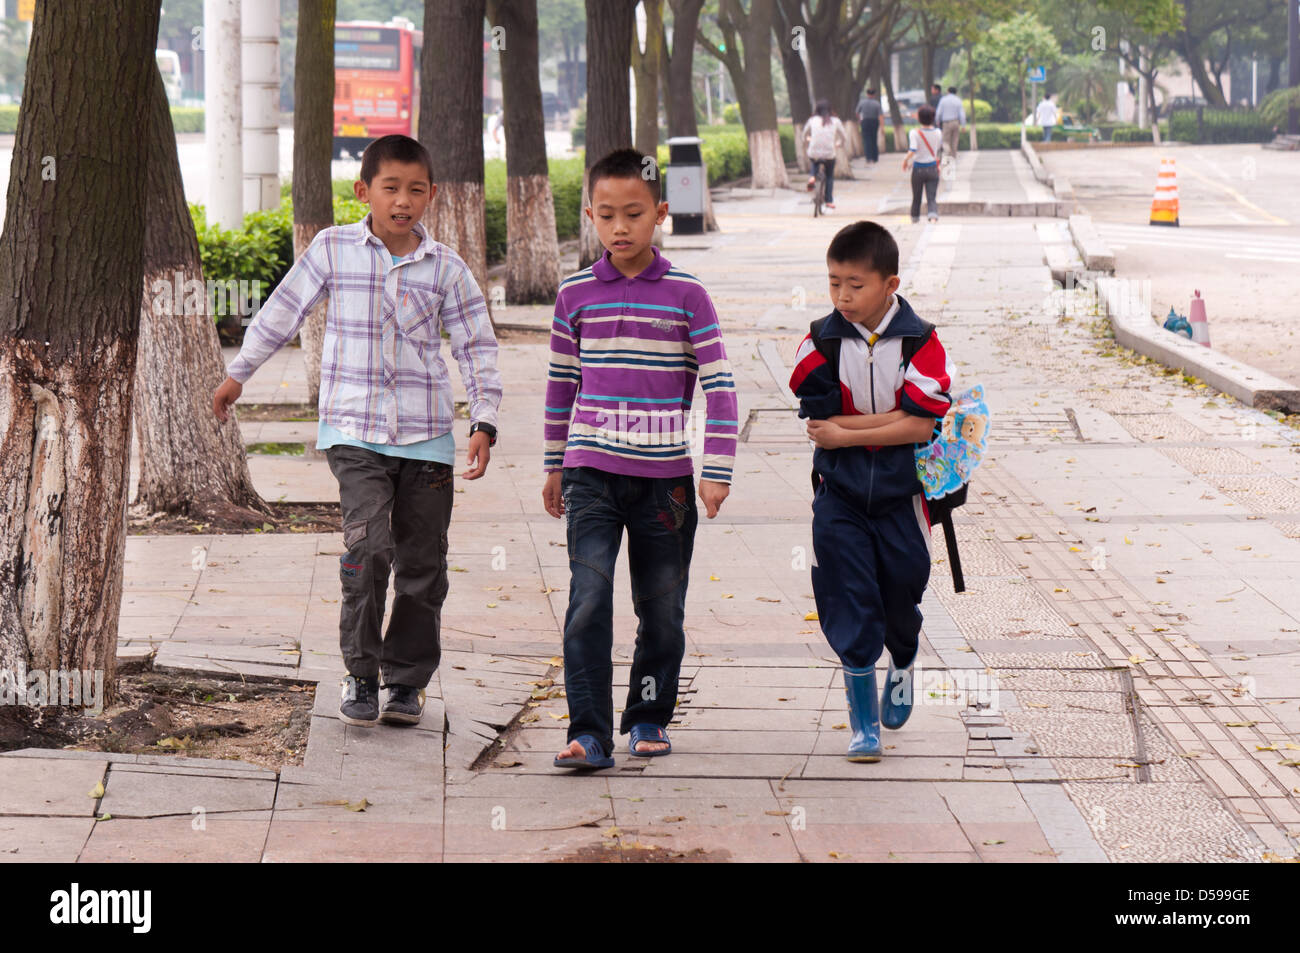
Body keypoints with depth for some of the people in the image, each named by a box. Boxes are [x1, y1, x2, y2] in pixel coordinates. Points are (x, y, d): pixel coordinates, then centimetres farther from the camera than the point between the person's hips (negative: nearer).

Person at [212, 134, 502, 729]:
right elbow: (283, 311, 11)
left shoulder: (446, 268, 2)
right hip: (354, 430, -2)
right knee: (369, 545, -18)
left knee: (422, 562, 5)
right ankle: (361, 674, -3)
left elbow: (476, 348, 6)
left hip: (425, 435, 2)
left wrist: (484, 423, -3)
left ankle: (407, 679, 21)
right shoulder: (333, 249, 0)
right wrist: (238, 374, 17)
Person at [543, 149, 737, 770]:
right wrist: (554, 467, 17)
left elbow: (719, 385, -1)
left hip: (665, 475, 0)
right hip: (592, 473, 0)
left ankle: (649, 717, 26)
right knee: (589, 599, -13)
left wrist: (716, 471, -7)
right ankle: (589, 733, -12)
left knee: (662, 607, 8)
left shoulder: (686, 296, -1)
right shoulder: (575, 295, 4)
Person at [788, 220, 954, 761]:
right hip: (839, 494, 0)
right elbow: (819, 419, -12)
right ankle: (863, 721, 6)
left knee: (901, 594, 11)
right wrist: (888, 420, -16)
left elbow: (920, 425, -17)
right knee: (848, 603, -3)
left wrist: (845, 431, -16)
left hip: (901, 493, 0)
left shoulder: (919, 342, -8)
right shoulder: (821, 342, -4)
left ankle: (902, 666, 45)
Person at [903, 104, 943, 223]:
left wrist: (905, 160, -8)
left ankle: (915, 217, 34)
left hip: (918, 168, -2)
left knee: (916, 197, 17)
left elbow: (912, 151, -25)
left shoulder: (914, 133, -15)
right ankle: (933, 215, -25)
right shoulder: (938, 133, -4)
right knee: (931, 197, -1)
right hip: (933, 168, 2)